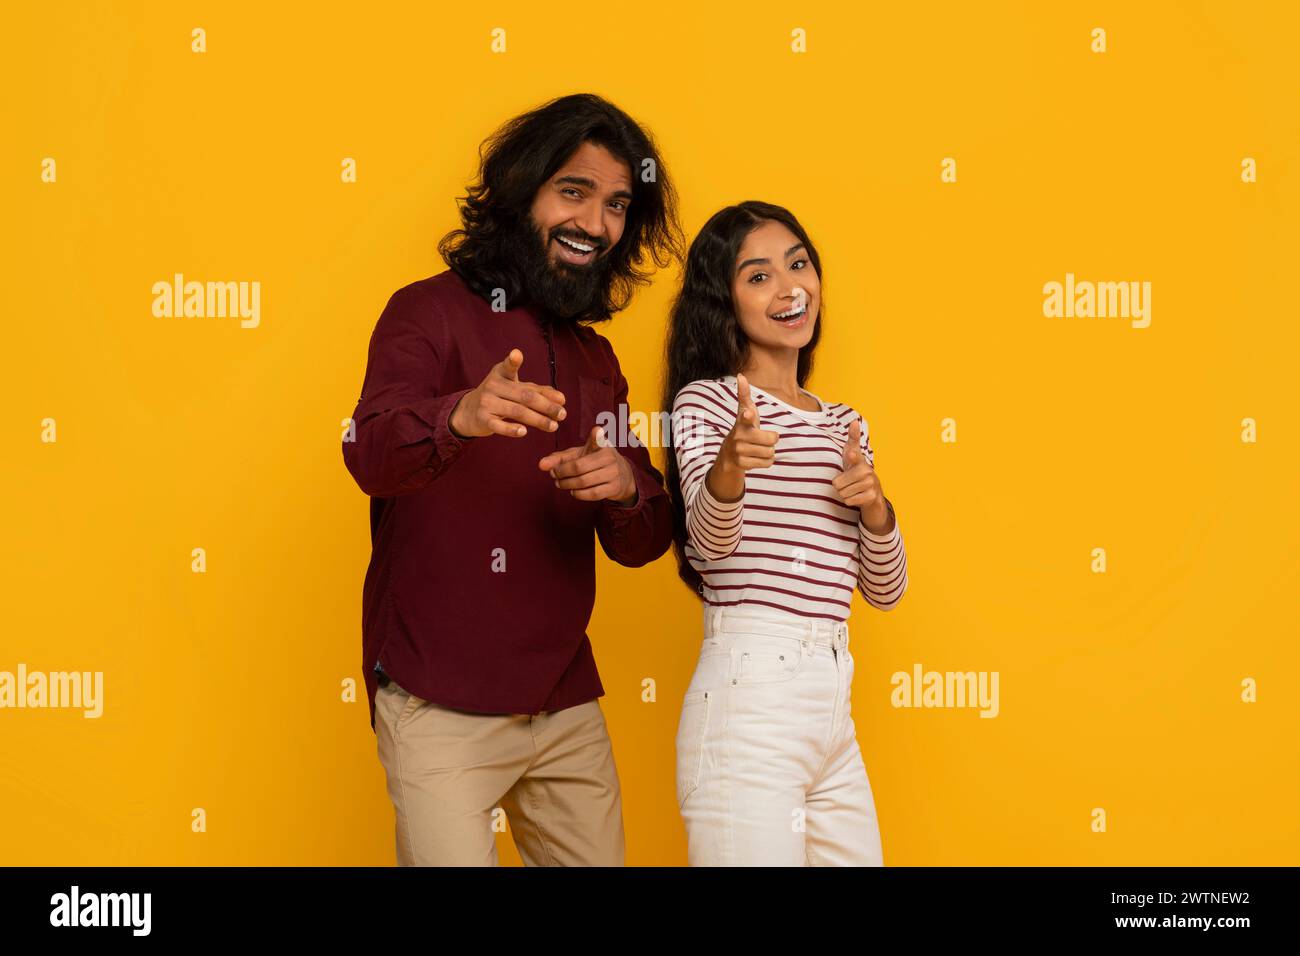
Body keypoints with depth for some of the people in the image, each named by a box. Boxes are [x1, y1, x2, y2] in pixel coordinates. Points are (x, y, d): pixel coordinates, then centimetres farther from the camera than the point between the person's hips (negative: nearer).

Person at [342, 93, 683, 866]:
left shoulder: (597, 359, 14)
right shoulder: (431, 312, -5)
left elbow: (645, 542, 11)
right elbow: (371, 456, -23)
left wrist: (626, 490, -13)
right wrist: (458, 417, -45)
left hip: (567, 706, 6)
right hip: (441, 707, -6)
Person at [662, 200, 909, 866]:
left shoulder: (843, 425, 16)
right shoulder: (706, 400, -2)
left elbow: (885, 591, 15)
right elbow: (708, 544, -20)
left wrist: (874, 507, -5)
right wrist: (727, 472, -41)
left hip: (834, 712, 7)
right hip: (747, 704, -7)